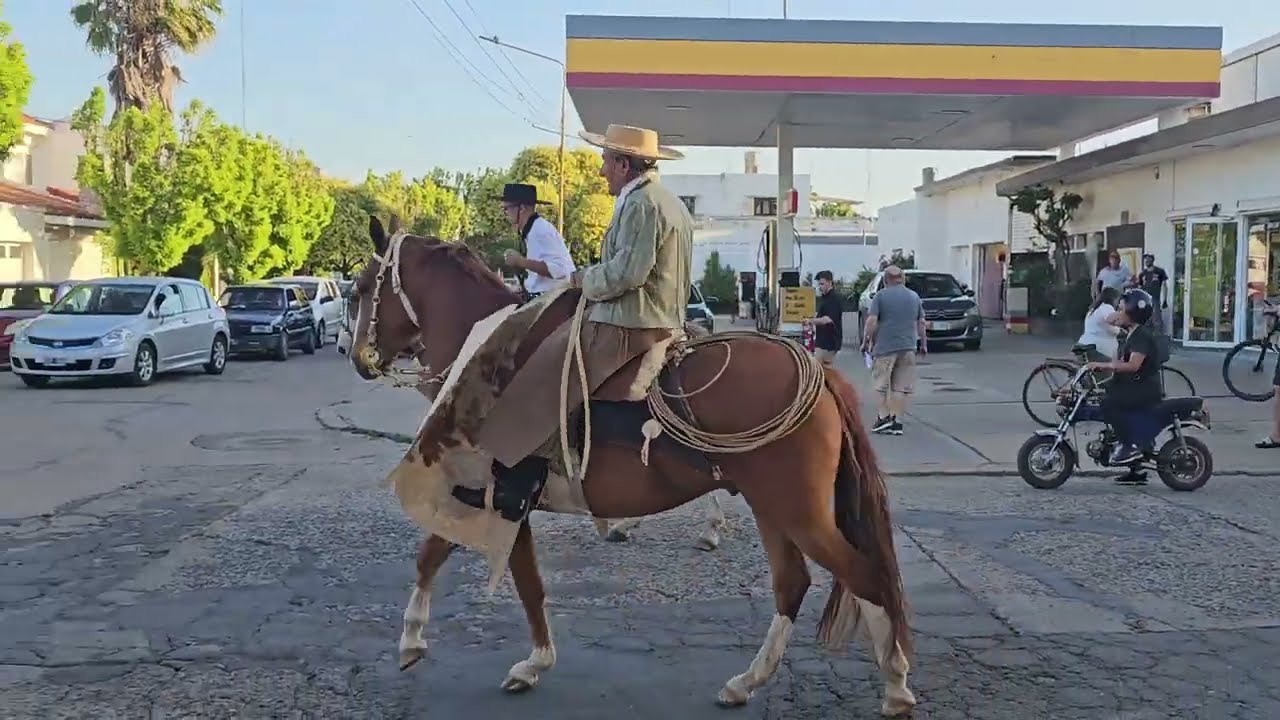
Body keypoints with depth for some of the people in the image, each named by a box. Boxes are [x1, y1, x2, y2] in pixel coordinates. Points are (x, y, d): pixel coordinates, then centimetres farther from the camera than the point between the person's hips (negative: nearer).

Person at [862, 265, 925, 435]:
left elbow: (872, 321, -11)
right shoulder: (914, 296, 11)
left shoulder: (881, 296, -3)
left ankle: (884, 416, 3)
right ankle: (897, 422, 3)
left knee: (882, 383, 8)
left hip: (885, 346, -4)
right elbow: (921, 322, 12)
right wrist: (923, 343, 21)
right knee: (901, 387, 5)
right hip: (908, 347, 4)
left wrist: (866, 341, -3)